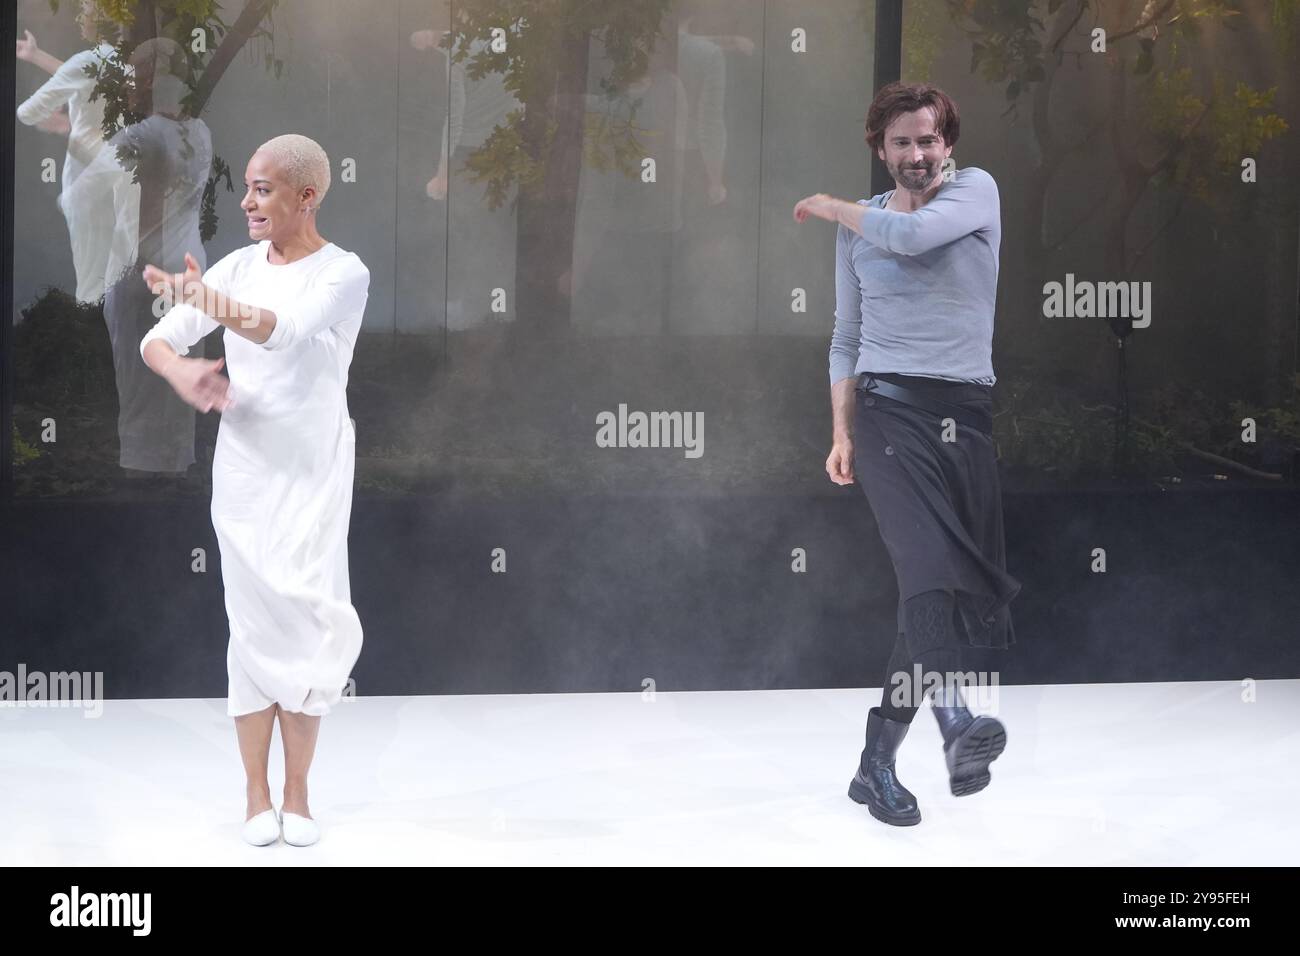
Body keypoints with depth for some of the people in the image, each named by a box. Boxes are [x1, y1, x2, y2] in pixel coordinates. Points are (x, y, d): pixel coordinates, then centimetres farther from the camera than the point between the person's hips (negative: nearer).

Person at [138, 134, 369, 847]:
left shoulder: (343, 274, -8)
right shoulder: (239, 267, 4)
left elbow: (288, 329, -29)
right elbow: (157, 340, 3)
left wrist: (225, 310, -48)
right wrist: (180, 370, -21)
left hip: (313, 470, -3)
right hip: (244, 465, 3)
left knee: (305, 617, -4)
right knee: (254, 622, 2)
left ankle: (297, 794, 6)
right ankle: (257, 794, 8)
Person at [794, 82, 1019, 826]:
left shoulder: (976, 191, 5)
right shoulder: (857, 226, 11)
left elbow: (911, 234, -15)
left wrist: (830, 207, 0)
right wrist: (841, 433, 5)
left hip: (967, 414, 1)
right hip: (889, 408, -1)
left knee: (970, 584, 1)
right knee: (931, 568, -21)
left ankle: (879, 760, 10)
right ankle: (955, 721, -32)